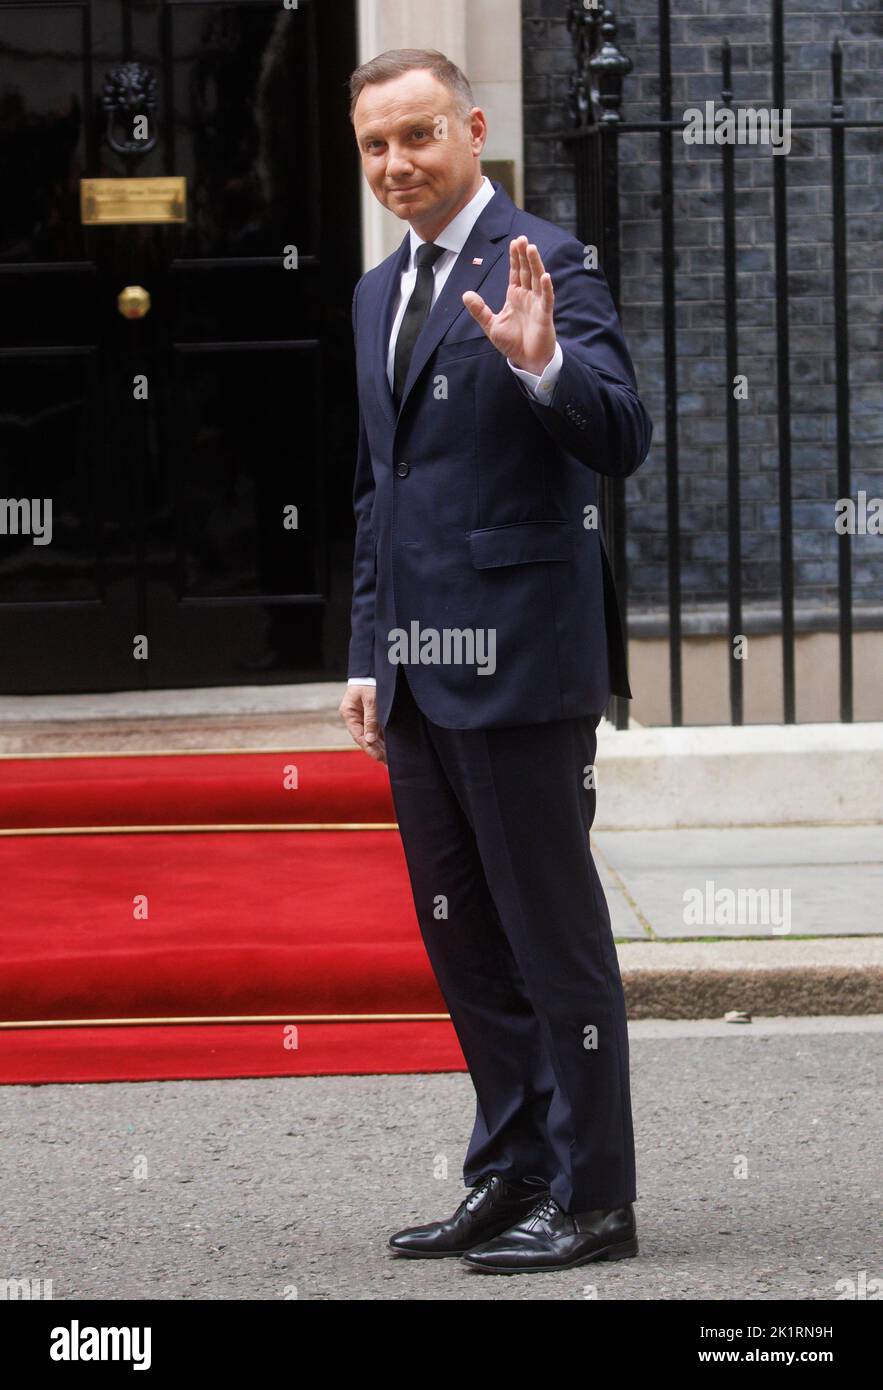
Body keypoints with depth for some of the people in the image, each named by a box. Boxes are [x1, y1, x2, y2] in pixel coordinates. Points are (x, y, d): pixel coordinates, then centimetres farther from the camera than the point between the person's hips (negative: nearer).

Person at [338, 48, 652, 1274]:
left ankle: (593, 1199, 3)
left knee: (553, 931, -3)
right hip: (418, 669, 8)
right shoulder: (379, 295, 18)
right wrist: (369, 655, 19)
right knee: (464, 940, 12)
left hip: (518, 659, -8)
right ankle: (514, 1178, 21)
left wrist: (541, 365, -36)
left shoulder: (546, 265, -7)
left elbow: (623, 441, -17)